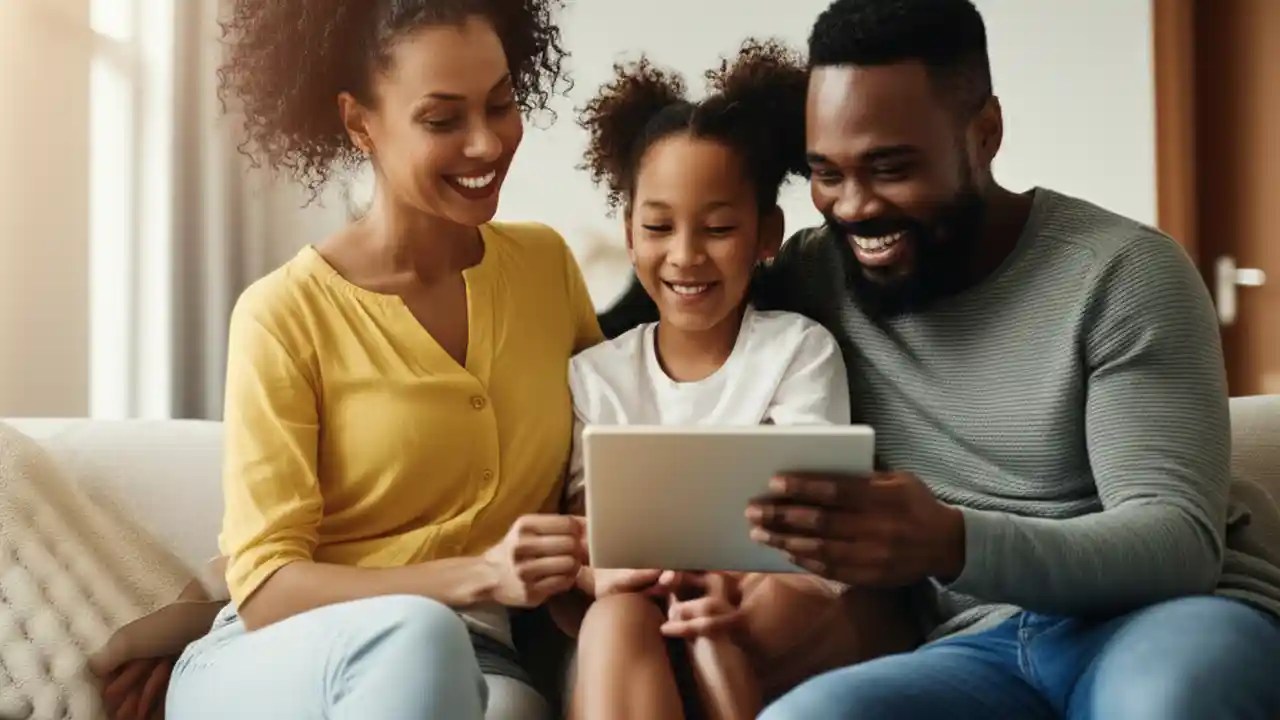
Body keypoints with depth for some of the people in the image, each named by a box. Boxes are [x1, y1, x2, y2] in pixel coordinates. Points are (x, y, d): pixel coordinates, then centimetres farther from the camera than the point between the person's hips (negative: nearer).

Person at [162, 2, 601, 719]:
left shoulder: (547, 262, 6)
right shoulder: (285, 313, -8)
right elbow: (265, 588, -11)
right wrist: (480, 575, -26)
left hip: (472, 659, 2)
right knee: (414, 635, -35)